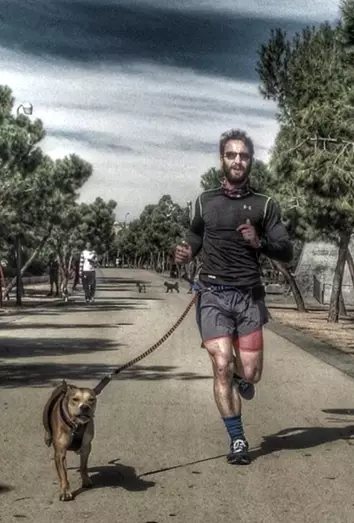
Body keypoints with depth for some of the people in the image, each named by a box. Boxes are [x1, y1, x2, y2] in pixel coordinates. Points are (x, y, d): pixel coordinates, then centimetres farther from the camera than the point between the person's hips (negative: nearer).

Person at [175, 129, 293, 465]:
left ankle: (239, 377, 36)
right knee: (222, 367, -11)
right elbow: (196, 237, 24)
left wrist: (259, 242, -17)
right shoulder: (205, 201, 10)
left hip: (249, 296, 0)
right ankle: (237, 440, 5)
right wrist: (185, 253, 2)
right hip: (213, 294, 0)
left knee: (250, 374, -2)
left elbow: (287, 253, 2)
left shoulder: (265, 205, 6)